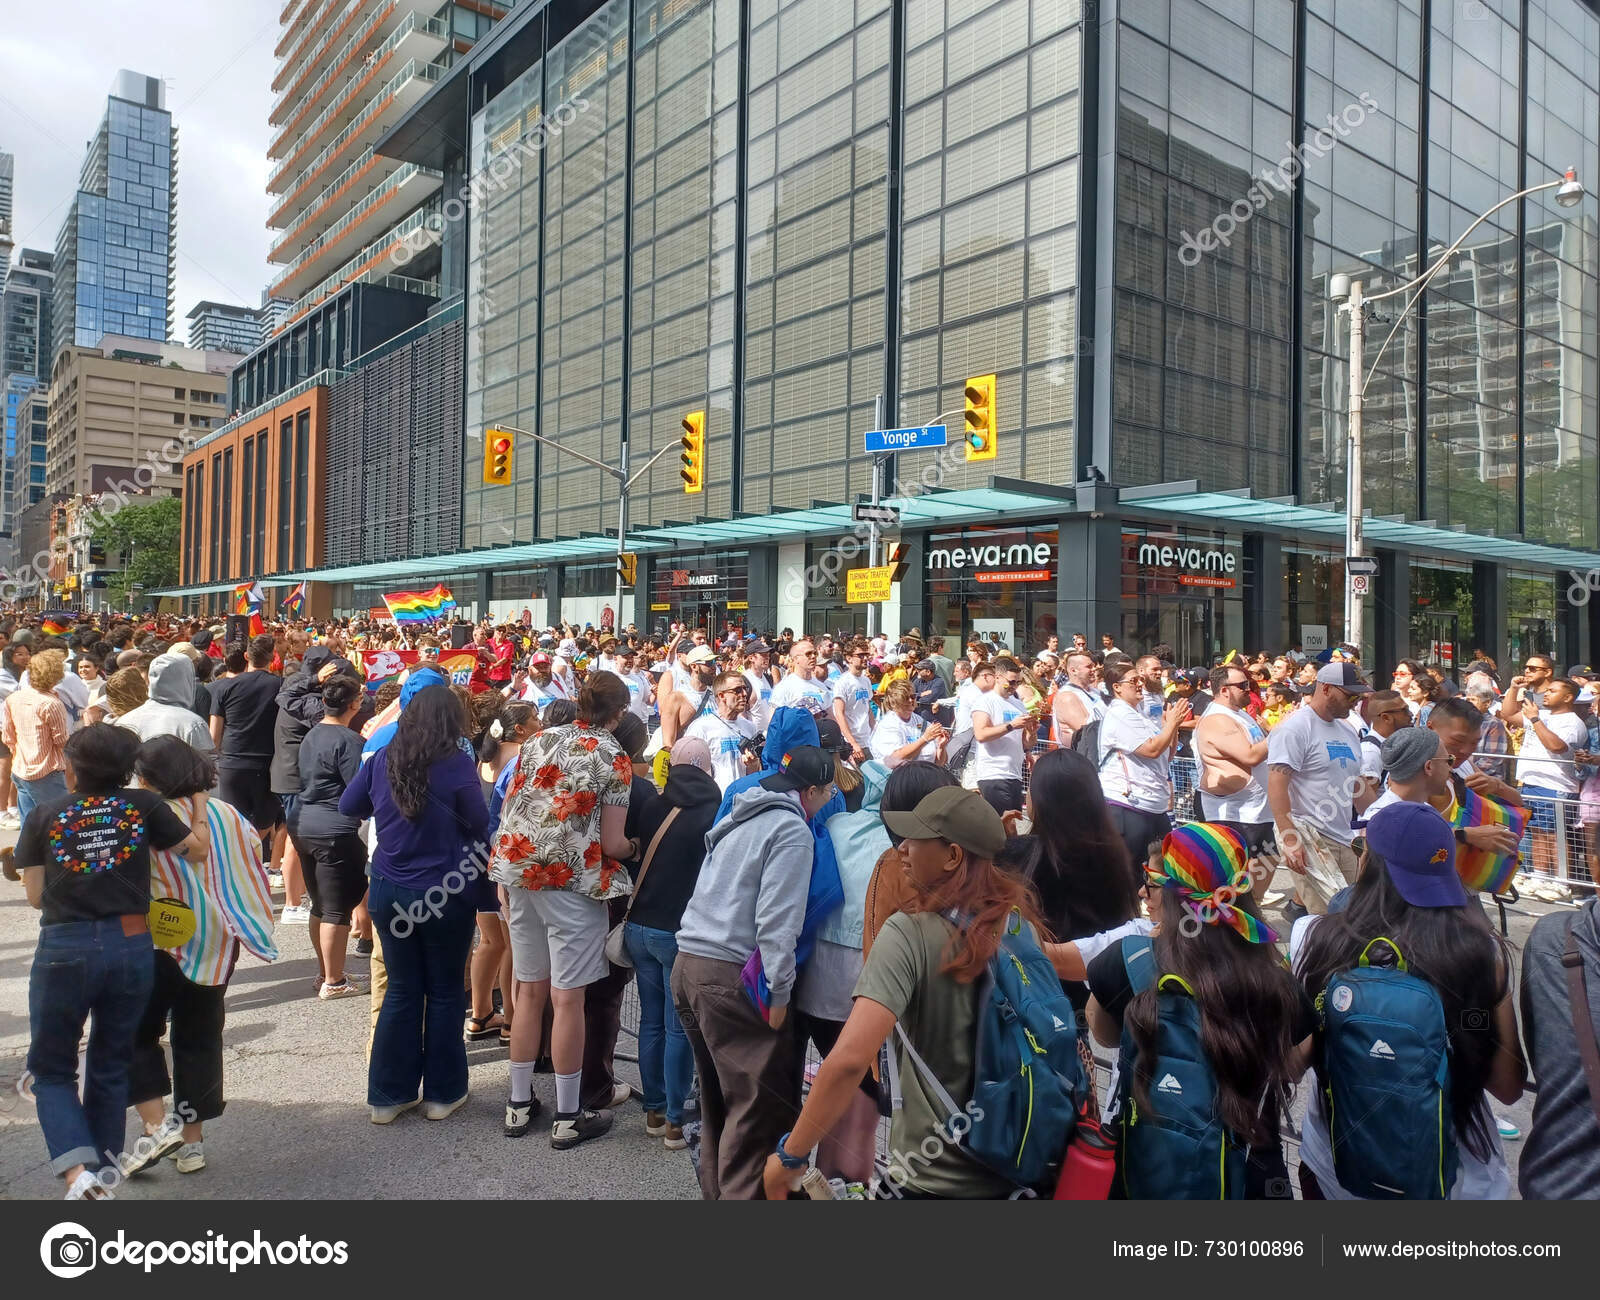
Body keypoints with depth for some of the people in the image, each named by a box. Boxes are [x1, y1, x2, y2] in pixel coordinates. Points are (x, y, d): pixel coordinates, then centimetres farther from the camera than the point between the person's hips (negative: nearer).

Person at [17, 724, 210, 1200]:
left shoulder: (44, 816, -1)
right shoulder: (144, 805, -1)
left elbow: (35, 896, 3)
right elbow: (197, 849, 10)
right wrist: (198, 802, 24)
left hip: (64, 950, -1)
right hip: (131, 946, 1)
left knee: (52, 1069, 15)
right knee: (111, 1068, 19)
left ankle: (77, 1170, -4)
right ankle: (105, 1169, 26)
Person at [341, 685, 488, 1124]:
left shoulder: (382, 759, -3)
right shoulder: (457, 765, -18)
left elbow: (349, 806, 11)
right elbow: (480, 823, -11)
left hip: (389, 890, 4)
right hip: (445, 894, -4)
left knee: (401, 989, 15)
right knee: (445, 991, 11)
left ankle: (388, 1095, 22)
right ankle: (442, 1093, 21)